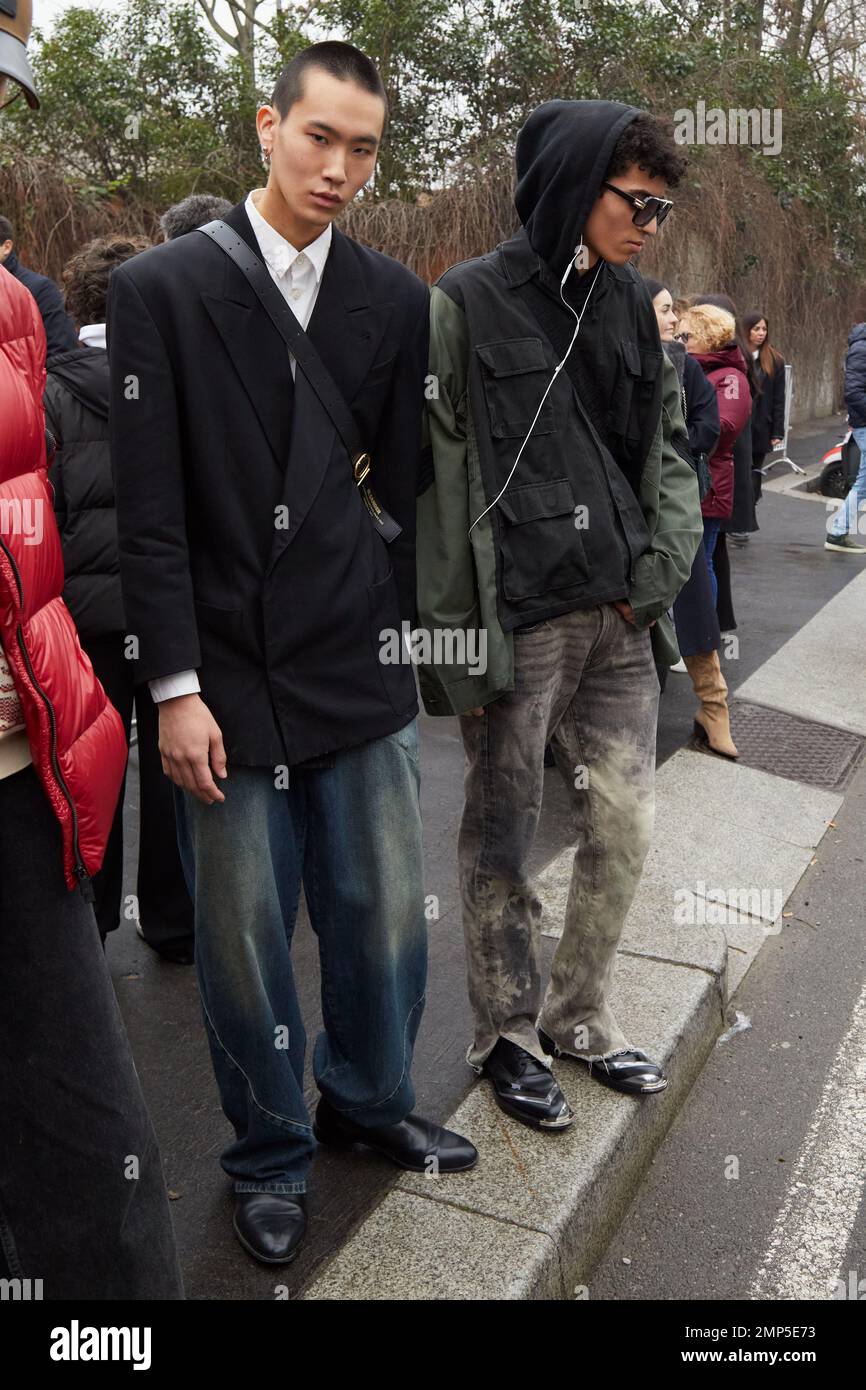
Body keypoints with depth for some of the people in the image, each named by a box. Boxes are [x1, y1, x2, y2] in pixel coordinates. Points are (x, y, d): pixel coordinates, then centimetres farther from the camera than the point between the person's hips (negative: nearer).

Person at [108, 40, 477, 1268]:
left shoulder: (395, 300, 7)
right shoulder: (160, 289, -1)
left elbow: (405, 490, 9)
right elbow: (149, 510, -6)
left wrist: (404, 640, 8)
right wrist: (176, 687, -9)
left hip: (360, 672, 3)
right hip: (228, 681, -2)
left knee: (387, 913, 11)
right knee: (245, 940, 7)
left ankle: (370, 1101, 39)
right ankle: (272, 1156, 32)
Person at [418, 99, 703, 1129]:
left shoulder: (631, 305, 12)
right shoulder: (467, 304, -5)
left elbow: (669, 452, 16)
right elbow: (433, 479, -9)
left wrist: (659, 571, 0)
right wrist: (454, 638, -11)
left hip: (617, 621, 6)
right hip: (517, 621, -6)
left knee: (624, 828, 10)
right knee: (501, 840, 7)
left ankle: (582, 1014, 32)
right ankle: (507, 1034, 27)